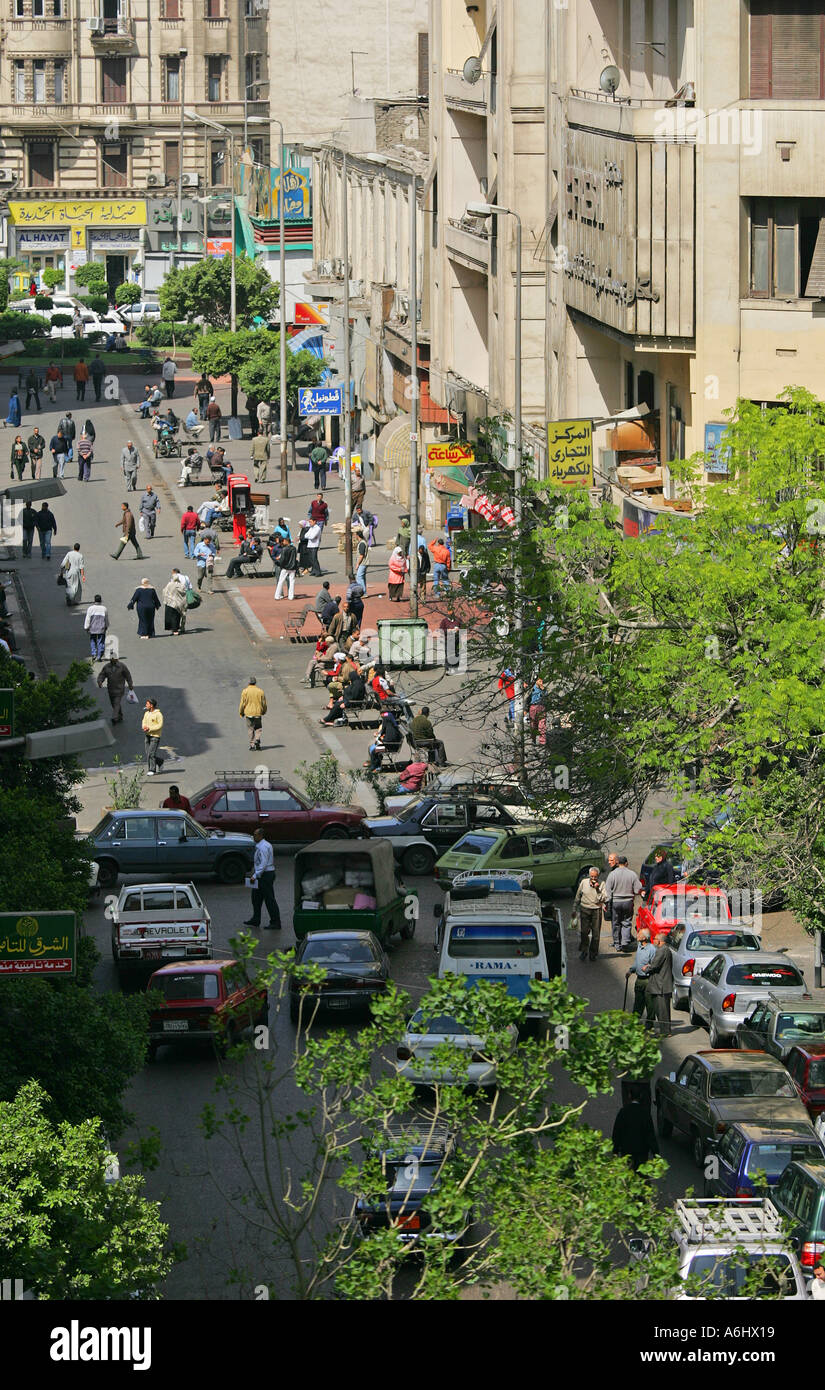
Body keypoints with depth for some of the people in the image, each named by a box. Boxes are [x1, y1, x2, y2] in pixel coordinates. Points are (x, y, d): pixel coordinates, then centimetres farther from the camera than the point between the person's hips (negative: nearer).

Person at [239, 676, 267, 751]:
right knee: (258, 728, 13)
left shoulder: (245, 691, -7)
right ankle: (257, 740, -9)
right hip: (258, 713, 1)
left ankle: (252, 744, 7)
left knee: (250, 729, 7)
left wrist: (241, 713, 6)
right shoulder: (260, 691, -2)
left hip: (248, 713, -1)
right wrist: (263, 711, 21)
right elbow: (264, 703, 5)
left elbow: (243, 703, -6)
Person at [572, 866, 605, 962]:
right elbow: (577, 897, 11)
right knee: (583, 932, -5)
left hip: (596, 910, -1)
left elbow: (602, 899, -11)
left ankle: (593, 954, 15)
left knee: (596, 933, 3)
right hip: (584, 910, 1)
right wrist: (574, 909, 13)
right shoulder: (584, 882, 1)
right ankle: (583, 952, 8)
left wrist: (597, 889, -21)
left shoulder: (601, 884, -4)